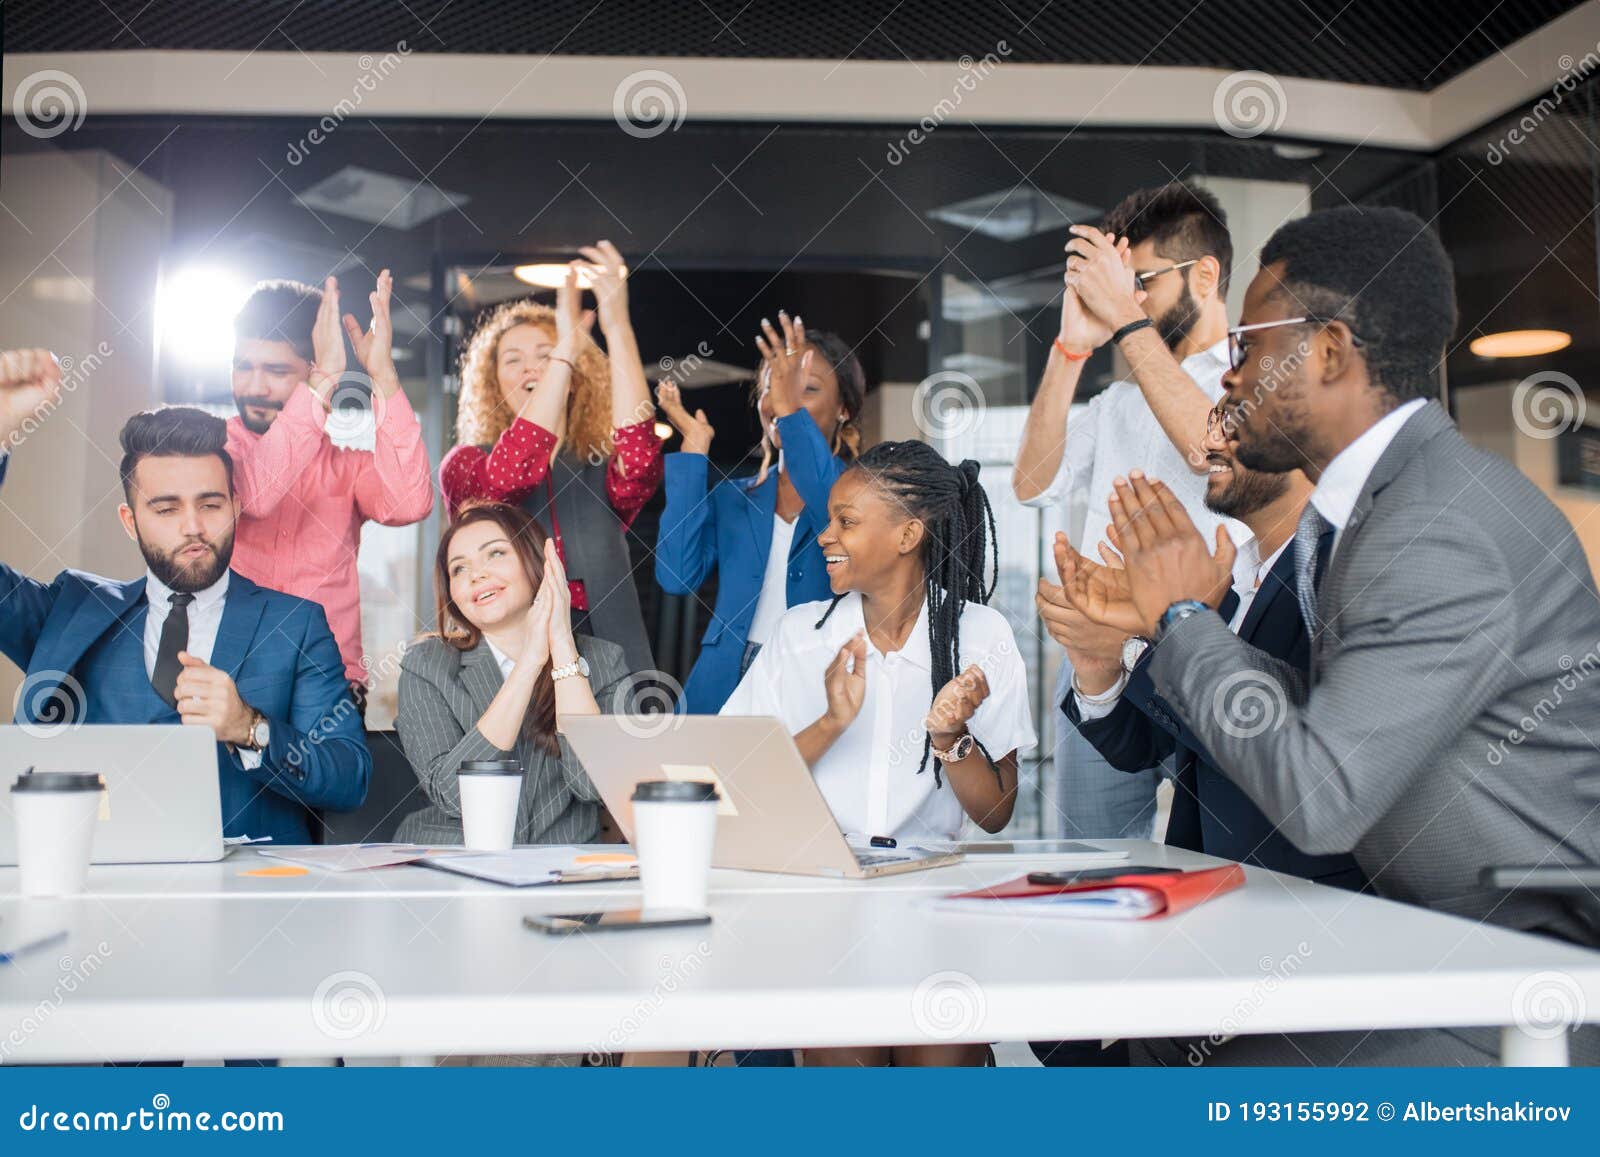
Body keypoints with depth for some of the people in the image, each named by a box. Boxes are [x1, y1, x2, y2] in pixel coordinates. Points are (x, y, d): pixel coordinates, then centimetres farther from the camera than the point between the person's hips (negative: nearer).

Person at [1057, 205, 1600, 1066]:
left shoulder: (1447, 528, -23)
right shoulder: (1379, 502, 8)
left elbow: (1318, 798, -27)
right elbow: (1332, 721, 9)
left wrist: (1186, 618, -14)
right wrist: (1166, 625, 7)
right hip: (1445, 943, 9)